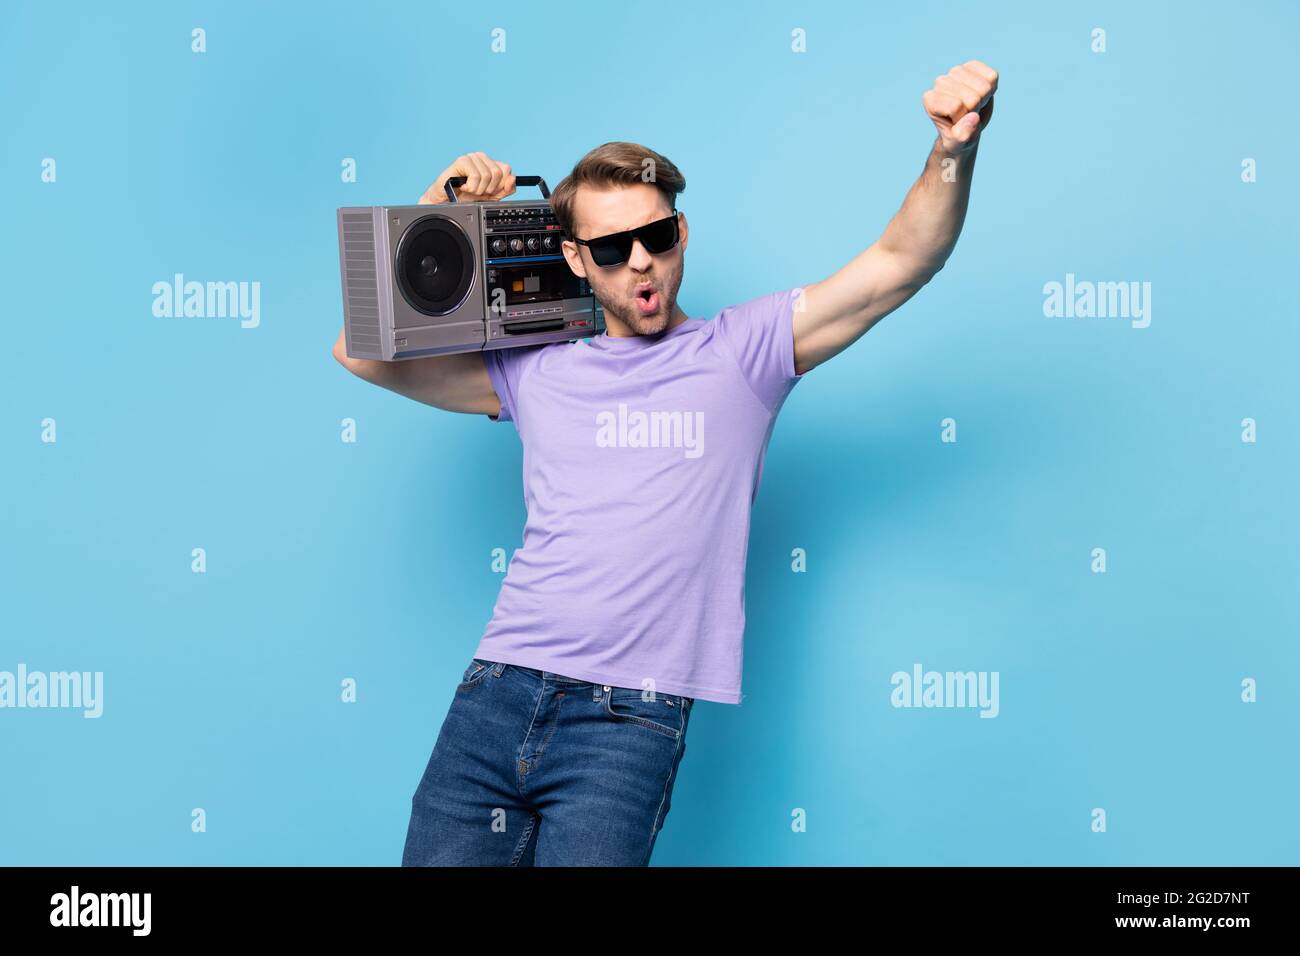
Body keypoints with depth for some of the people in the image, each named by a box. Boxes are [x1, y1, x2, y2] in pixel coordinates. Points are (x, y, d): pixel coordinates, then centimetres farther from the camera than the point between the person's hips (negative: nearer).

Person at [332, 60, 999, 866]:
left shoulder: (743, 349, 7)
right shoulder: (536, 369, 14)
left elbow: (901, 263, -1)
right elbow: (361, 351, 16)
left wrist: (954, 151, -19)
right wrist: (433, 221, 9)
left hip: (631, 717, -3)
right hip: (497, 692, 3)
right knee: (438, 857, 3)